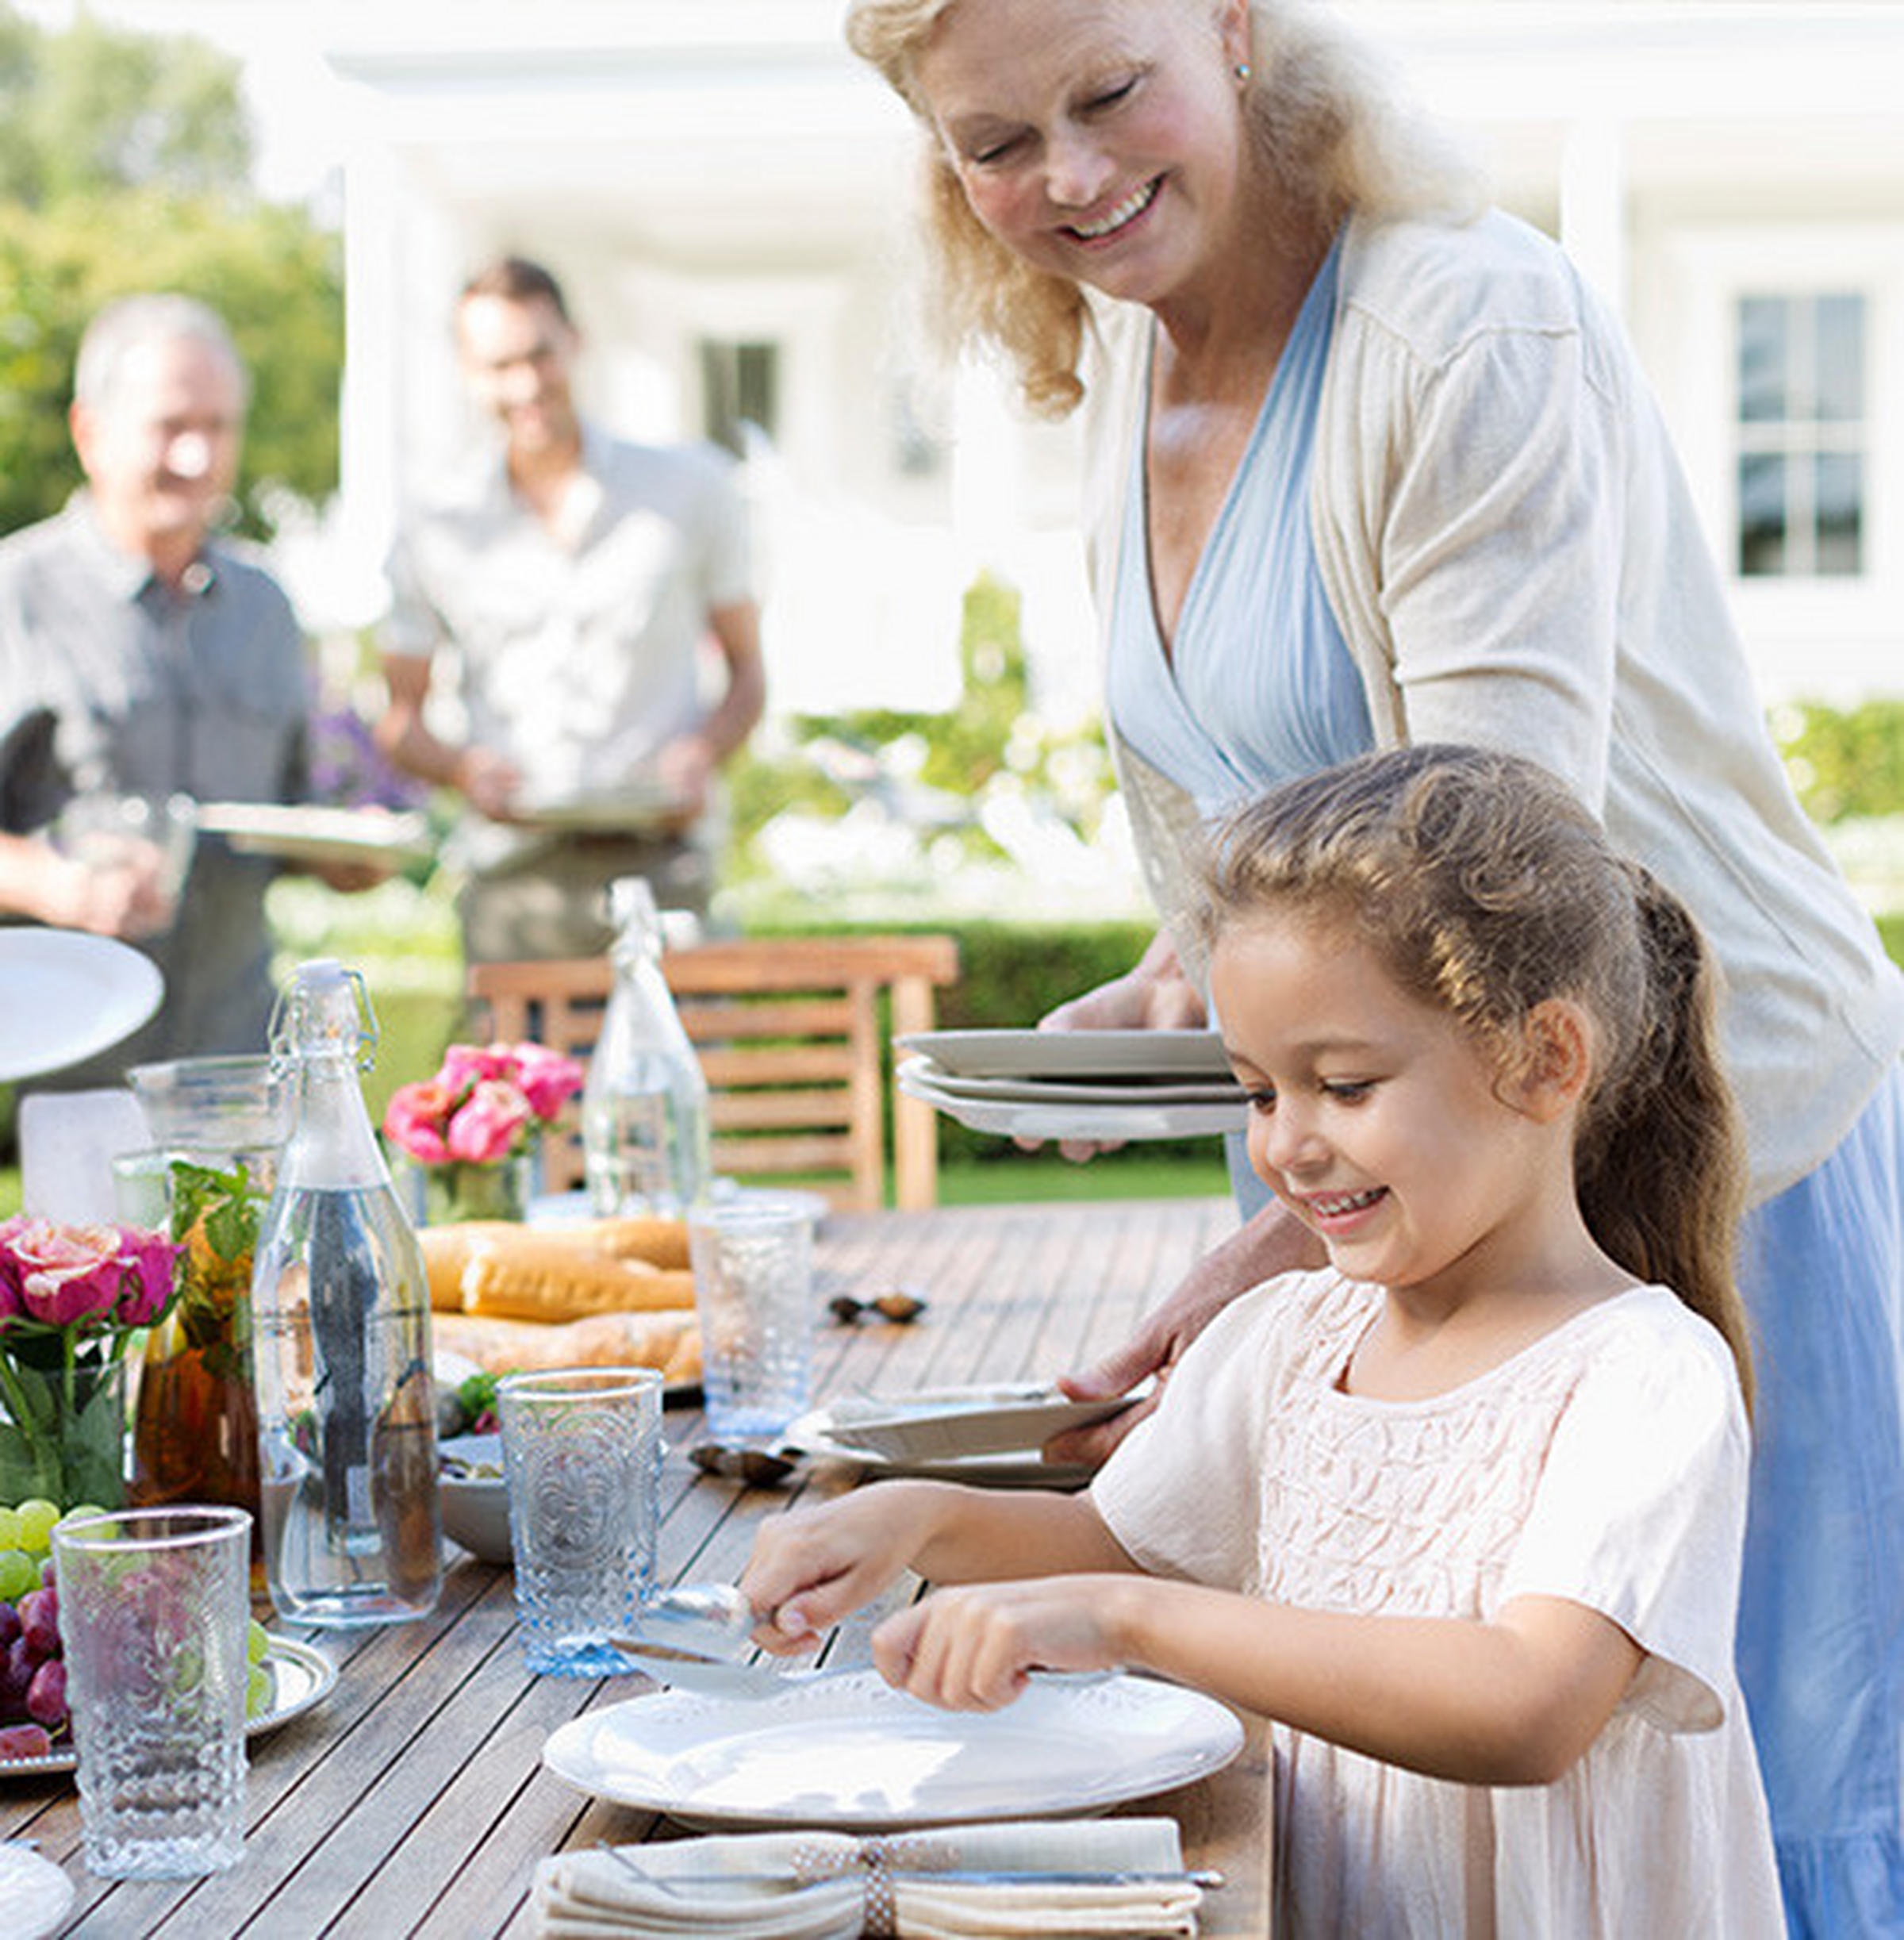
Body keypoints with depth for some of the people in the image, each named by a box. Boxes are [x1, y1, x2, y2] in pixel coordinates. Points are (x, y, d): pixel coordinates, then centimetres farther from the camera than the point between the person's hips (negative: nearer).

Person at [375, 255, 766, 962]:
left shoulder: (694, 488, 12)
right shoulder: (435, 539, 13)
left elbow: (747, 672, 16)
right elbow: (400, 720, 17)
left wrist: (702, 754, -5)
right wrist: (464, 768, -5)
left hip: (659, 860, -1)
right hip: (509, 875, 1)